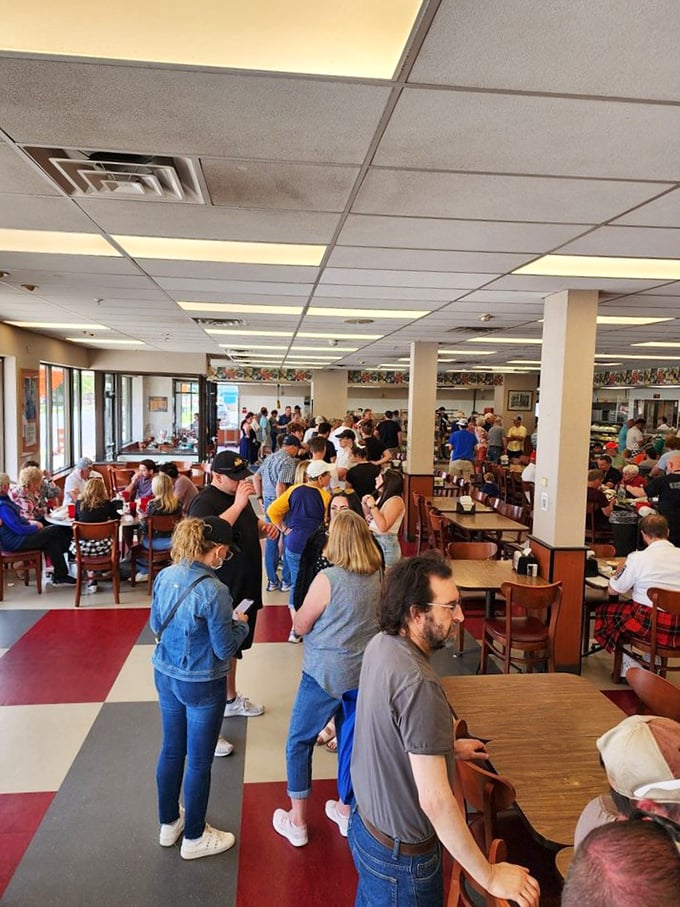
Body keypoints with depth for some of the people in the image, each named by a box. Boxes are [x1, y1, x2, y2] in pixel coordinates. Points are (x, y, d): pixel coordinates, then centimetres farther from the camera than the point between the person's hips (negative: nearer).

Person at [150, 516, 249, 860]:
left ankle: (169, 822, 42)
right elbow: (225, 649, -20)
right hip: (202, 685, -7)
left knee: (171, 750, 23)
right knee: (199, 762, 12)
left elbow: (155, 624, 8)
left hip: (165, 676, 7)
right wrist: (240, 624, -3)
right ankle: (194, 837, 31)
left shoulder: (164, 576, -6)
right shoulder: (213, 591, -27)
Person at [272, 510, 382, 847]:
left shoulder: (327, 579, -23)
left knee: (299, 742, 13)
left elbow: (301, 625, -12)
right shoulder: (378, 577, -5)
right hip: (364, 673, 6)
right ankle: (346, 810, 37)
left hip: (326, 673, -5)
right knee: (350, 741, 21)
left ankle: (297, 822, 23)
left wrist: (304, 608, 6)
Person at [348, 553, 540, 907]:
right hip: (401, 855, -8)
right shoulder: (417, 683, -34)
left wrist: (446, 747, 16)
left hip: (365, 821, 8)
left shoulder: (380, 645, -7)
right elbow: (435, 800, -32)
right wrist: (489, 878, -22)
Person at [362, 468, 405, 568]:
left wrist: (372, 506, -20)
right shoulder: (382, 498, 12)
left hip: (386, 544, -9)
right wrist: (365, 505, 4)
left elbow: (383, 527, -24)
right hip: (374, 541, 9)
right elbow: (371, 520, 21)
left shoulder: (395, 500, -16)